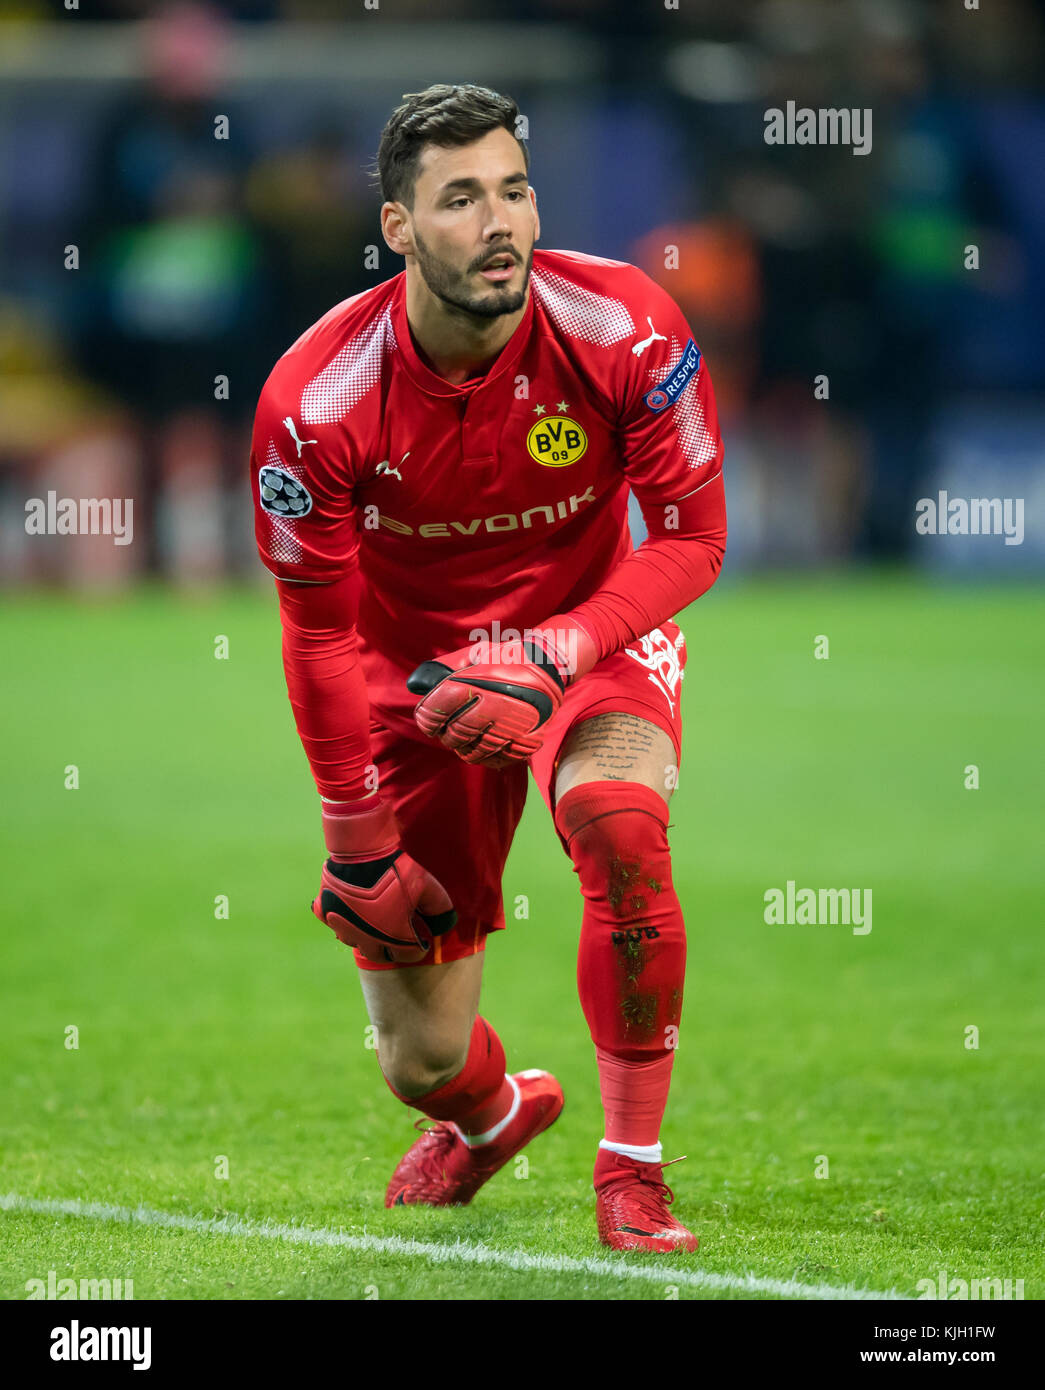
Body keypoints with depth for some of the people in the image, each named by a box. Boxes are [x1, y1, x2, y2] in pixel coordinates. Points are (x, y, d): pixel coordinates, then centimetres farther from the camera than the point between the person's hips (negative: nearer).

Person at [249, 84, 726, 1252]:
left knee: (618, 819, -36)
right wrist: (358, 841, -7)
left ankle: (633, 1166, -18)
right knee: (422, 1061, 2)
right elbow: (318, 632, -10)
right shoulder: (314, 401, -22)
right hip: (414, 667, 0)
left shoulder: (625, 332, -23)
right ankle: (494, 1112, 44)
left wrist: (553, 656, -29)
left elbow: (692, 539, -14)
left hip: (595, 635, 0)